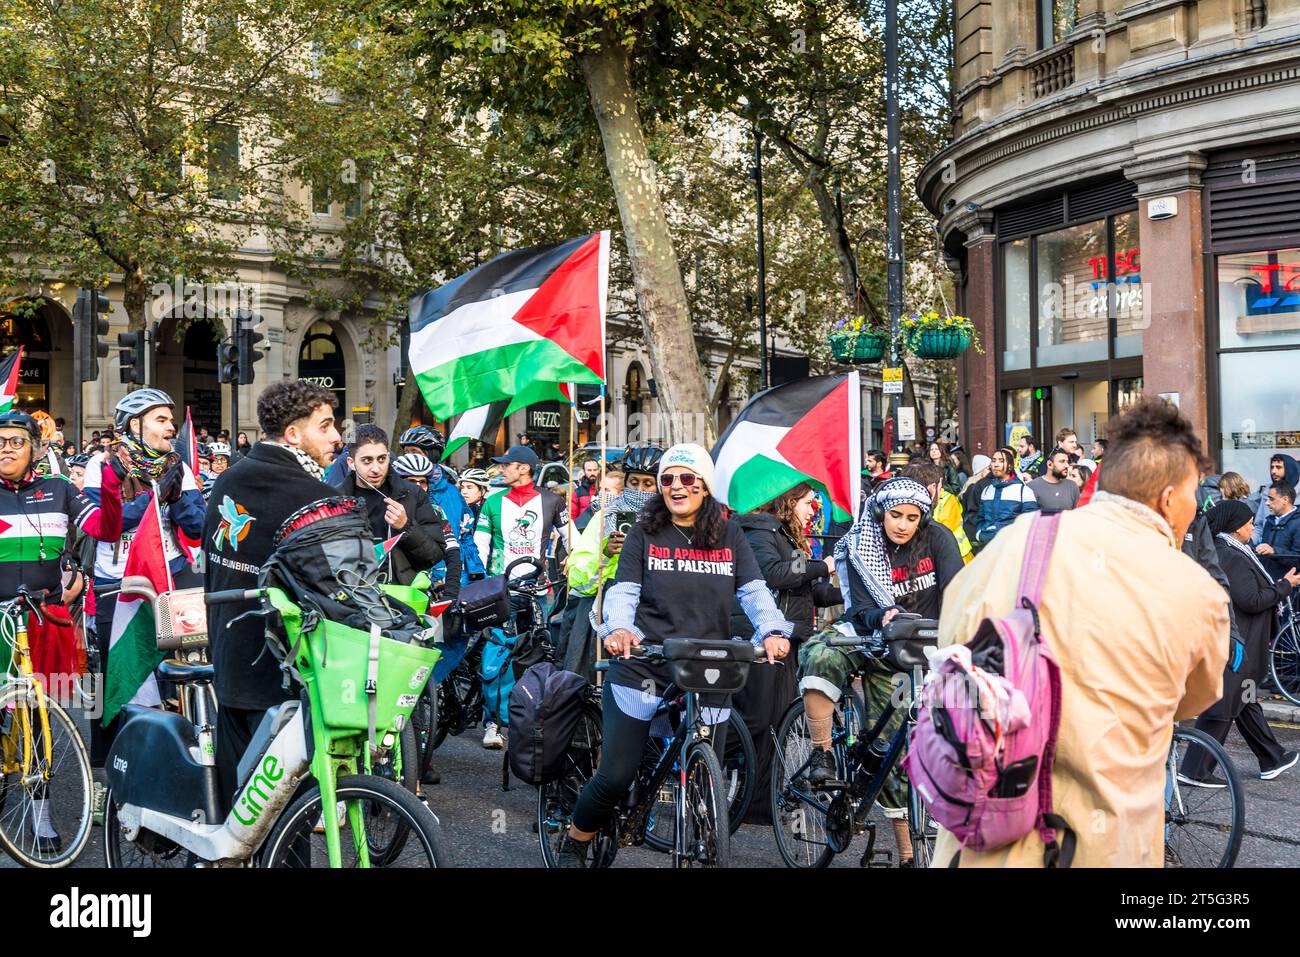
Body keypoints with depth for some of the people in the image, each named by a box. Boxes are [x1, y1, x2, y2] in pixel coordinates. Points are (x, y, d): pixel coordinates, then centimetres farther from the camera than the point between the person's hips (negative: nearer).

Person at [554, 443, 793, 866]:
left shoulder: (729, 535, 7)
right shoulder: (644, 534, 3)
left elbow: (754, 590, -2)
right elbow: (623, 591, -6)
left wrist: (772, 631, -22)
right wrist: (617, 628, -28)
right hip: (643, 667, -2)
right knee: (616, 776, -3)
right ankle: (573, 845, 22)